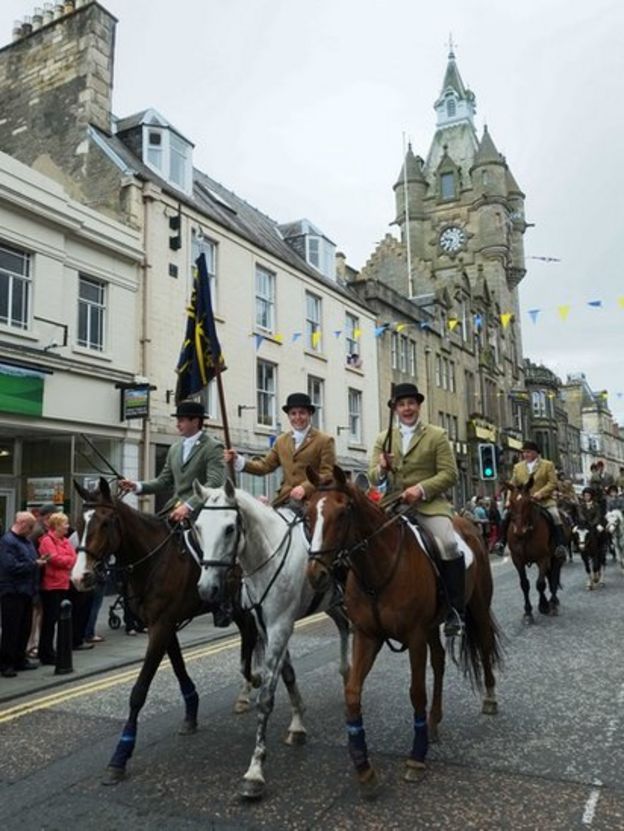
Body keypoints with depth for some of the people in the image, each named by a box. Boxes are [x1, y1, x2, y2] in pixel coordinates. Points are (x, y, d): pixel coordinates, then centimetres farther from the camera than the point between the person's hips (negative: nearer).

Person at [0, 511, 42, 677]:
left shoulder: (26, 541, 14)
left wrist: (39, 561, 3)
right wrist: (35, 564, -16)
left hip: (26, 591, 9)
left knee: (25, 628, 15)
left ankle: (19, 659, 26)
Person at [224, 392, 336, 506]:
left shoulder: (325, 441, 3)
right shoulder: (281, 441, 18)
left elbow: (328, 474, -4)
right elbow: (265, 466, 15)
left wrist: (305, 488, -19)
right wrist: (237, 460, 0)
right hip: (284, 500, 4)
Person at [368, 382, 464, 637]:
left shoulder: (437, 436, 7)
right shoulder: (383, 439, 15)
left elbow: (449, 474, -2)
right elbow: (374, 477, 9)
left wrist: (421, 488, -18)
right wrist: (382, 468, -15)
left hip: (429, 504, -3)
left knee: (448, 544, -27)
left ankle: (455, 610, -12)